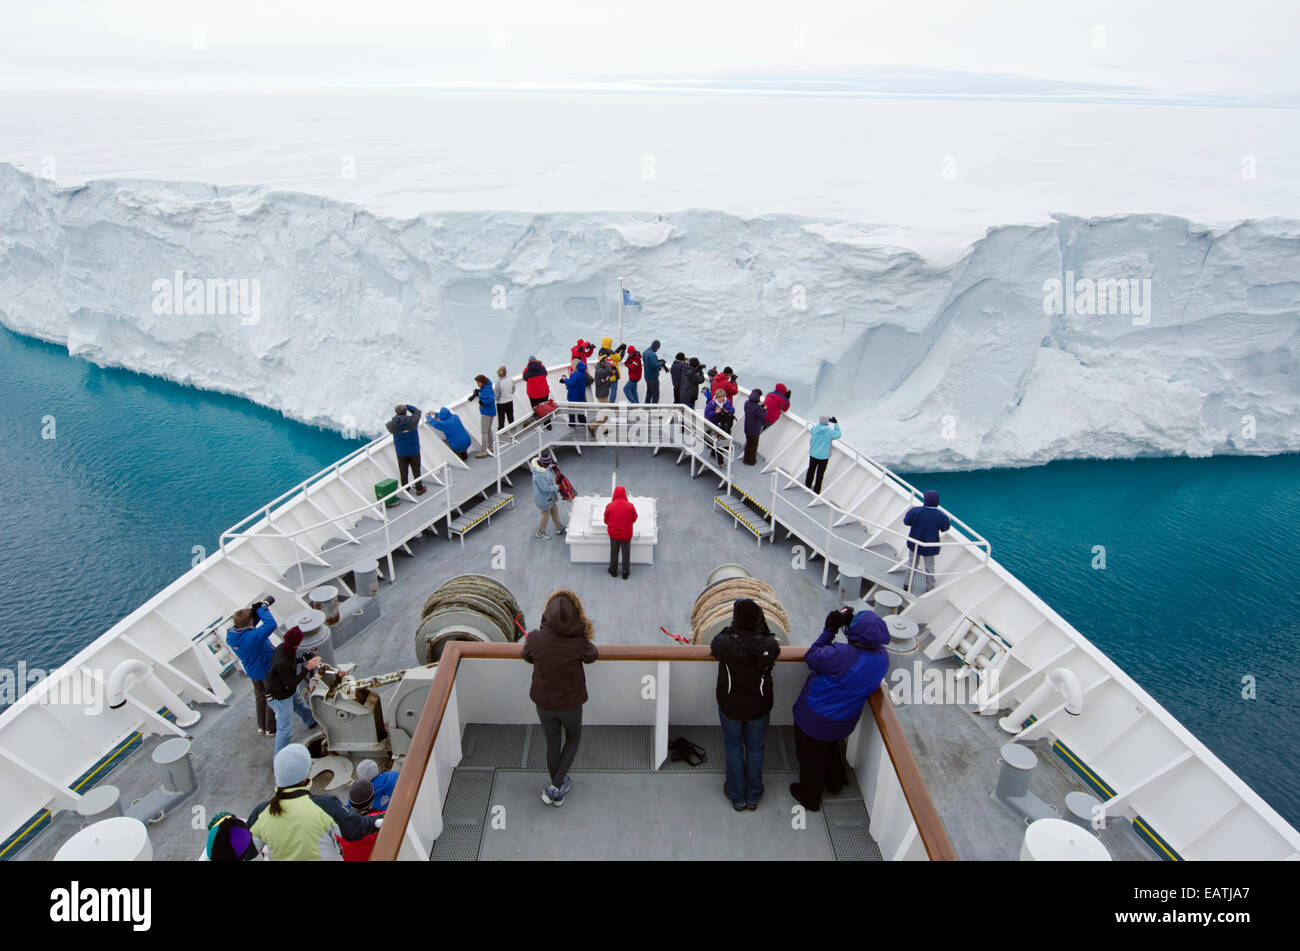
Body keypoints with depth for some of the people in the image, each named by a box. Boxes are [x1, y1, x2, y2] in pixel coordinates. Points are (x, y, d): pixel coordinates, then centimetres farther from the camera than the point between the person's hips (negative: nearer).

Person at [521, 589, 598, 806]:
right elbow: (592, 656, -4)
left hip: (543, 703, 2)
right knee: (573, 739, 27)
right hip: (570, 704, -2)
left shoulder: (535, 638, -22)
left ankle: (557, 788, 42)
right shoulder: (579, 643, -27)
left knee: (553, 744, 24)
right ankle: (556, 788, 21)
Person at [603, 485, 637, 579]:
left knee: (614, 552, 20)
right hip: (627, 534, 0)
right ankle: (625, 573, 28)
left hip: (614, 534, 0)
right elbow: (634, 519, 0)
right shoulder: (630, 506, -16)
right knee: (626, 553, 16)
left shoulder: (609, 506, -16)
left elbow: (606, 520, -2)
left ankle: (613, 571, 35)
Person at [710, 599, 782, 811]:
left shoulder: (725, 642, -28)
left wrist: (733, 625, -5)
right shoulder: (769, 645, -24)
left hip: (730, 707, -1)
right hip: (759, 707, 1)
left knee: (734, 749, 21)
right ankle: (753, 797, 39)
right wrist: (761, 622, -7)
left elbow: (713, 648, -4)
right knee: (755, 750, 22)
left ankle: (737, 797, 37)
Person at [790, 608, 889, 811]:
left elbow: (811, 658, -22)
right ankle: (835, 783, 59)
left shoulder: (841, 655, -40)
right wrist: (850, 623, -8)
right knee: (833, 748, 36)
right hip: (845, 720, 6)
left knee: (812, 757, 21)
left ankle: (809, 797, 43)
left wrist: (829, 631, -16)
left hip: (816, 719, -6)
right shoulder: (882, 658, -19)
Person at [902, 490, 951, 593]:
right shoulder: (940, 515, -23)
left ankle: (907, 584, 37)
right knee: (930, 567, 21)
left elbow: (906, 521, -6)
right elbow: (945, 527, -5)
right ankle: (930, 588, 37)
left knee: (913, 564, 24)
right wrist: (948, 520, 16)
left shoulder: (915, 511, -23)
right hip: (929, 546, -1)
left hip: (914, 543, 1)